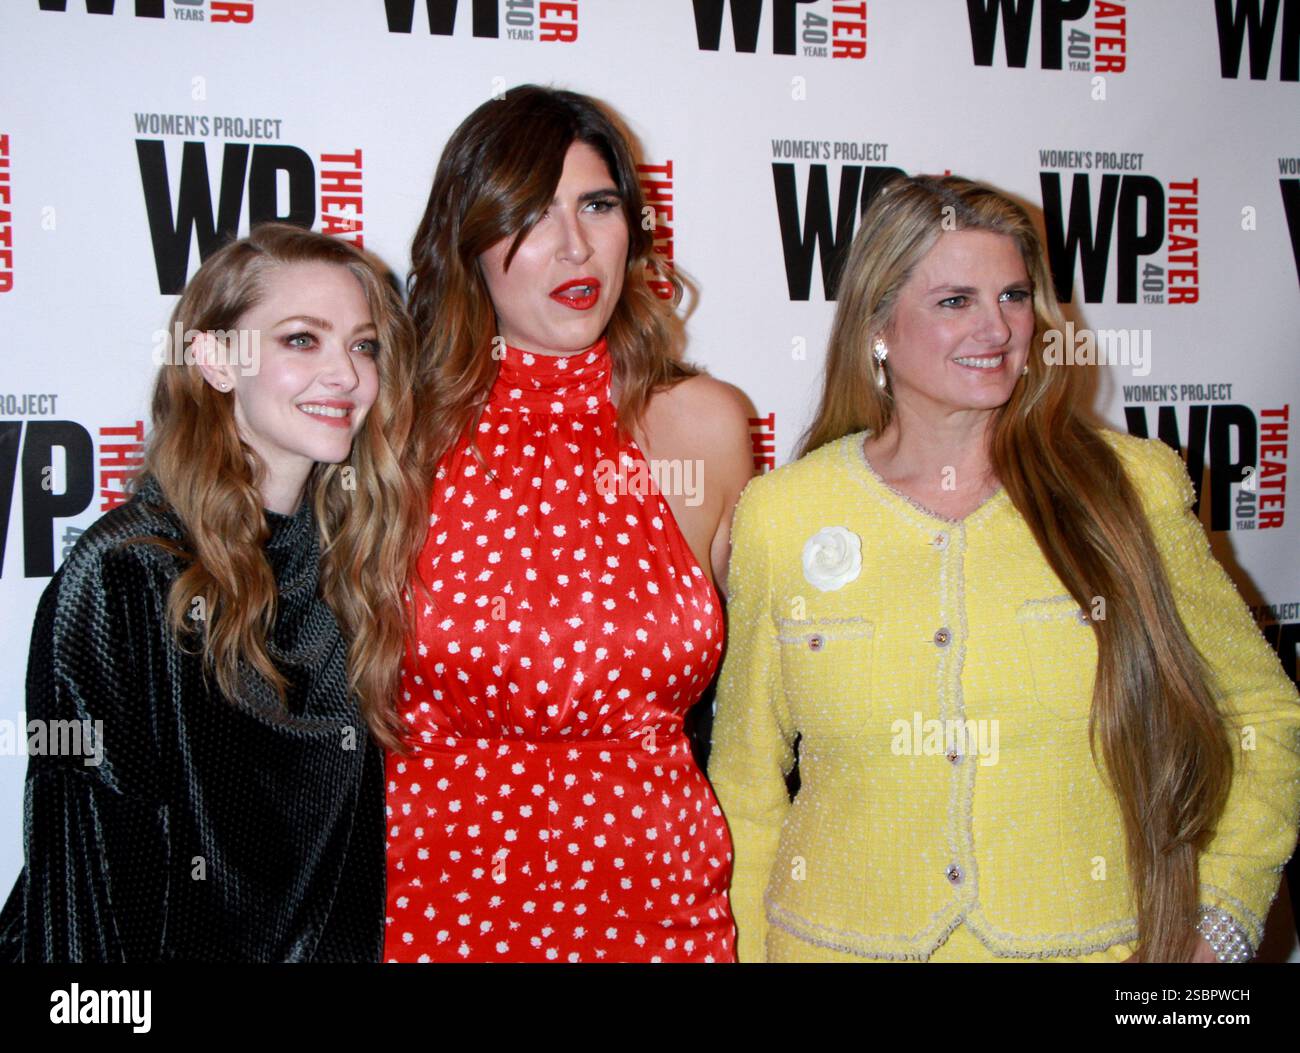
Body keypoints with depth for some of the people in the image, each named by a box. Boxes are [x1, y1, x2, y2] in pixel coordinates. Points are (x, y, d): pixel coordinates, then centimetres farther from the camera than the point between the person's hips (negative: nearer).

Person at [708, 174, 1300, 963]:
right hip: (844, 938, 0)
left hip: (1101, 940, 1)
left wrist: (1219, 924, -4)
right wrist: (743, 948, 0)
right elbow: (746, 775, 4)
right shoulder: (780, 514, -5)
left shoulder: (1131, 488, -5)